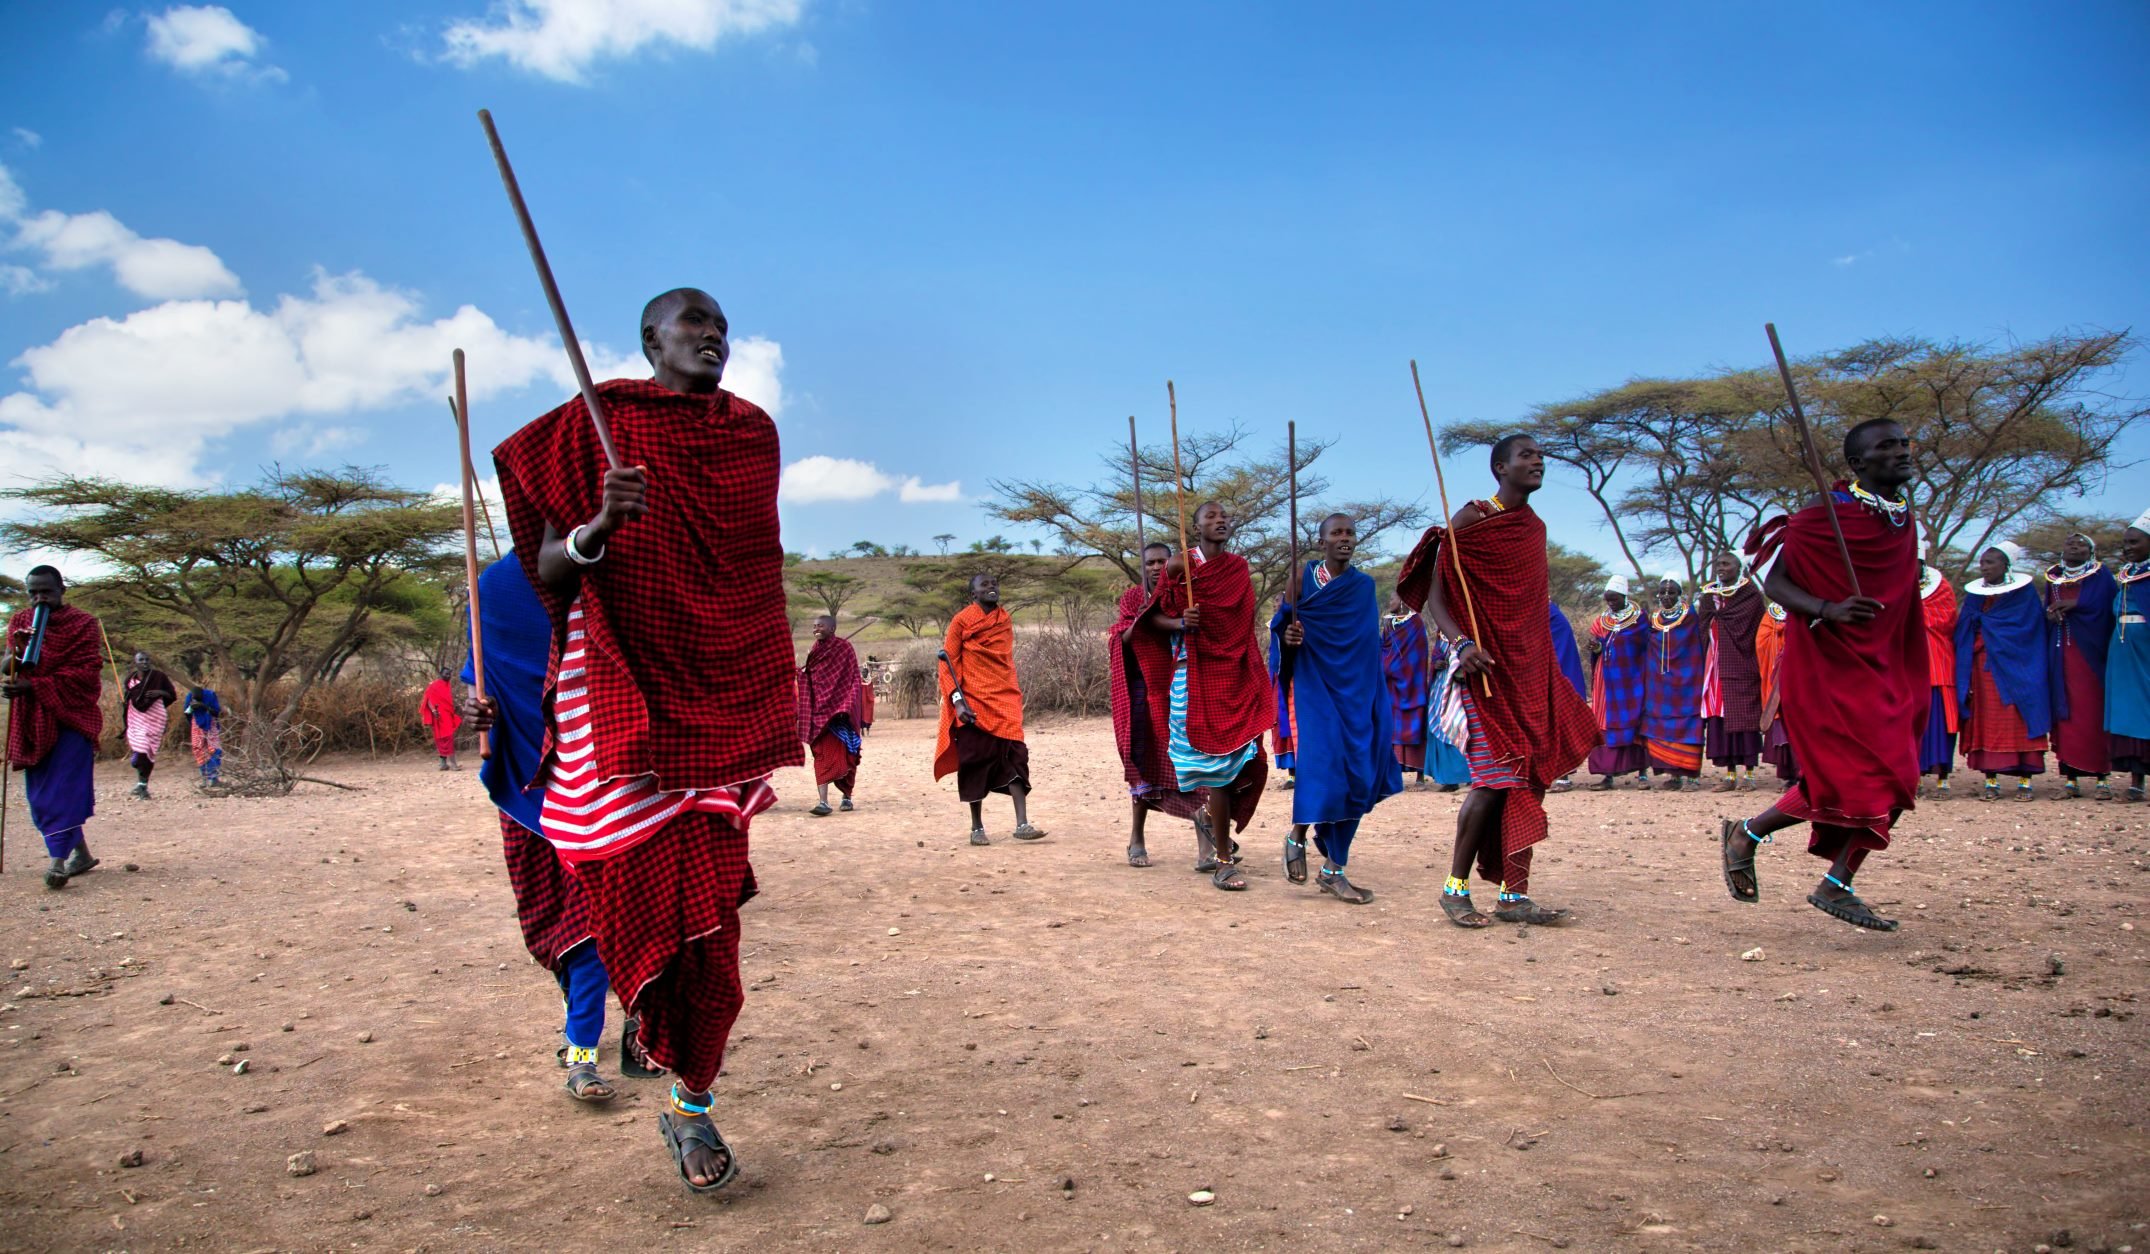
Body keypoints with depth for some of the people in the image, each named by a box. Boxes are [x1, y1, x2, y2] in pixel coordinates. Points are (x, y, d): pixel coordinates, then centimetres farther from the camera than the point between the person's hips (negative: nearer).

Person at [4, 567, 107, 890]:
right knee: (39, 793, 8)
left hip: (71, 716, -6)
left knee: (64, 788, -13)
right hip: (31, 720, 6)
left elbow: (84, 674, -13)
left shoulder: (83, 624, -4)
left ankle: (59, 860, -18)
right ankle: (80, 853, 19)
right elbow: (9, 669, 6)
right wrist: (16, 654, -17)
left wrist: (32, 686, -22)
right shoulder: (19, 622, 12)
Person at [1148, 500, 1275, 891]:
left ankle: (1217, 841, 24)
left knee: (1241, 762, 4)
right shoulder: (1180, 566, -2)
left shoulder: (1239, 568, 11)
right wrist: (1180, 622, -20)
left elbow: (1244, 626, 14)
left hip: (1237, 676, 4)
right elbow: (1154, 617, -3)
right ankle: (1223, 860, -1)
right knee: (1218, 763, -7)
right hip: (1197, 677, -4)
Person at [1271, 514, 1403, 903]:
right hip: (1316, 684, -3)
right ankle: (1297, 837, 10)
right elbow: (1281, 628, -1)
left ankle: (1333, 868, 8)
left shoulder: (1364, 584, 8)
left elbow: (1369, 643, 16)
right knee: (1323, 763, -17)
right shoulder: (1303, 577, 0)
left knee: (1356, 774, -2)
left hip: (1357, 688, 3)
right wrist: (1288, 637, -23)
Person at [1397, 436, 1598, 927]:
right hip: (1487, 667, -7)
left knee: (1524, 779, 4)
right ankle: (1455, 887, 0)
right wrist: (1462, 643, -26)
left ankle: (1513, 895, 9)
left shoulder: (1535, 526, 16)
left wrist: (1543, 662, 19)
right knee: (1496, 776, -12)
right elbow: (1433, 594, -11)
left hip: (1531, 669, 7)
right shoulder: (1472, 520, -7)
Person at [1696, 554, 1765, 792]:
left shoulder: (1750, 594, 0)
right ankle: (1730, 773, 4)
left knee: (1744, 716, -6)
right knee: (1720, 716, 1)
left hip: (1741, 665, -5)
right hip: (1717, 665, 5)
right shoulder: (1710, 595, 16)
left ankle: (1748, 772, -2)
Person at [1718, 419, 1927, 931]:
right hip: (1825, 663, -8)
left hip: (1880, 667, 8)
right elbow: (1772, 578, -13)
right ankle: (1744, 834, 7)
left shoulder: (1903, 517, 11)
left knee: (1889, 779, 4)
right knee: (1852, 775, -13)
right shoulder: (1827, 512, -11)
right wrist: (1826, 611, -29)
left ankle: (1836, 887, 13)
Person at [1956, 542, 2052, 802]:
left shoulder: (2023, 592, 2)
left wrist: (1983, 620, -5)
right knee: (1986, 724, 0)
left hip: (2014, 669, -3)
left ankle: (2025, 781, 0)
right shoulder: (1974, 593, 12)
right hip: (1982, 669, 3)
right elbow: (1963, 635, 8)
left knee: (2018, 724, -5)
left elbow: (2028, 630, -8)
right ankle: (1991, 781, 2)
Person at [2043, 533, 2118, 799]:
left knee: (2094, 712, -5)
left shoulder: (2100, 575, 4)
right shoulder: (2052, 576, 14)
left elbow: (2105, 605, -9)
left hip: (2091, 653, -3)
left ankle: (2103, 776, -1)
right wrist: (2050, 615, -6)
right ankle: (2071, 777, 0)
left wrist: (2071, 604, -9)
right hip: (2063, 655, 3)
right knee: (2066, 712, -1)